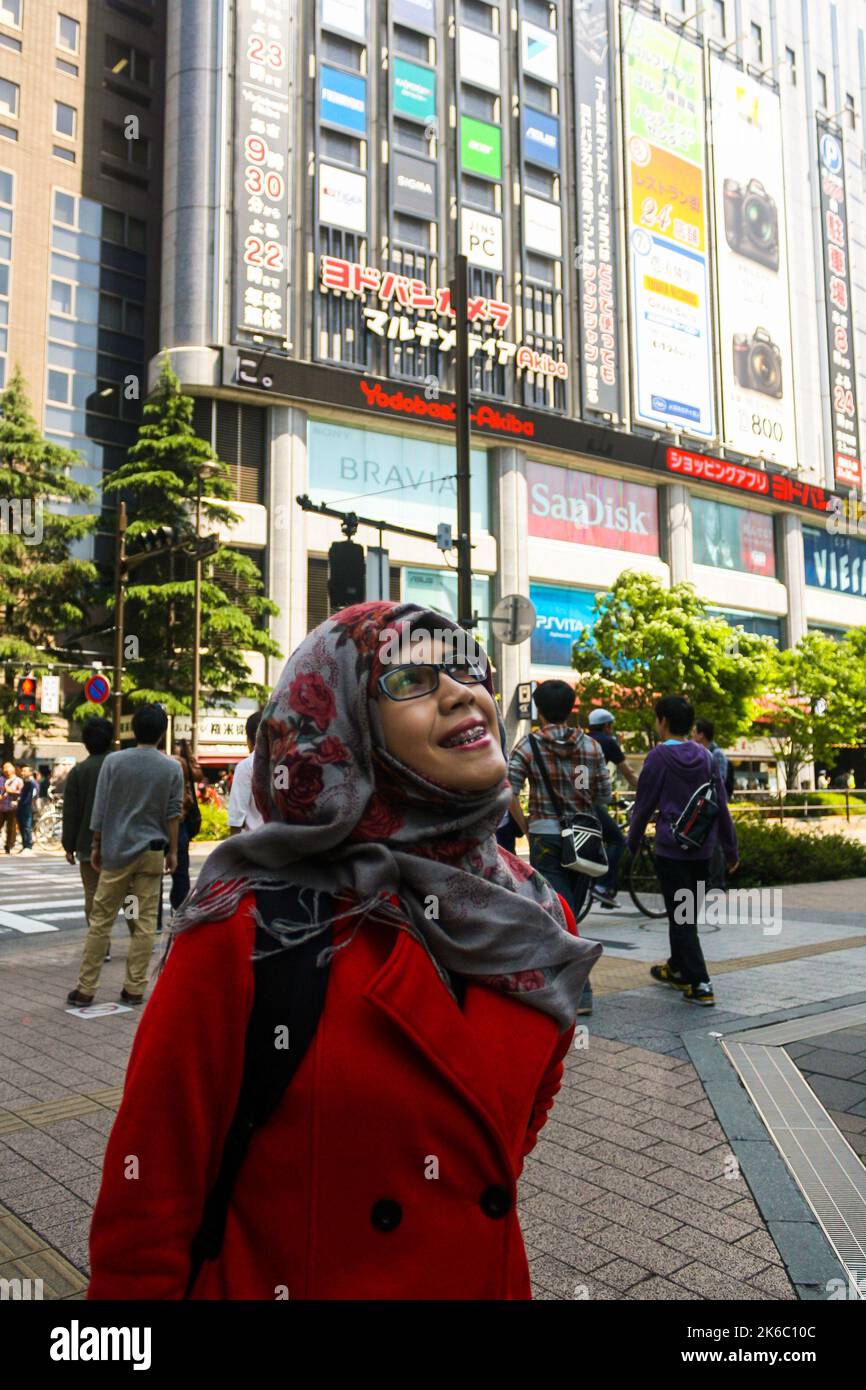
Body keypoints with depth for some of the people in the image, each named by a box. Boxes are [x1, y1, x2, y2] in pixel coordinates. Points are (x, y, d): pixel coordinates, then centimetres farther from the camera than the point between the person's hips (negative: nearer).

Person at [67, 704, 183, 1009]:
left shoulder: (113, 761, -2)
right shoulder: (172, 768, -2)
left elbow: (100, 807, 0)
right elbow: (173, 815, 0)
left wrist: (96, 845, 9)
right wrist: (172, 851, 8)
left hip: (116, 851, 0)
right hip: (151, 852, 0)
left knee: (100, 921, 6)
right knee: (145, 922, 5)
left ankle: (85, 989, 10)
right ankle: (134, 988, 8)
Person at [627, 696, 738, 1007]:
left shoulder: (659, 756, -9)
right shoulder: (705, 757, 6)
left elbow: (643, 806, -6)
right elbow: (722, 805, 8)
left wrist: (632, 844, 7)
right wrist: (730, 849, 14)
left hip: (671, 848, -6)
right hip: (702, 849, 6)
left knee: (680, 916, -1)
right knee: (689, 912, 19)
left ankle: (699, 984, -7)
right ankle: (678, 968, 35)